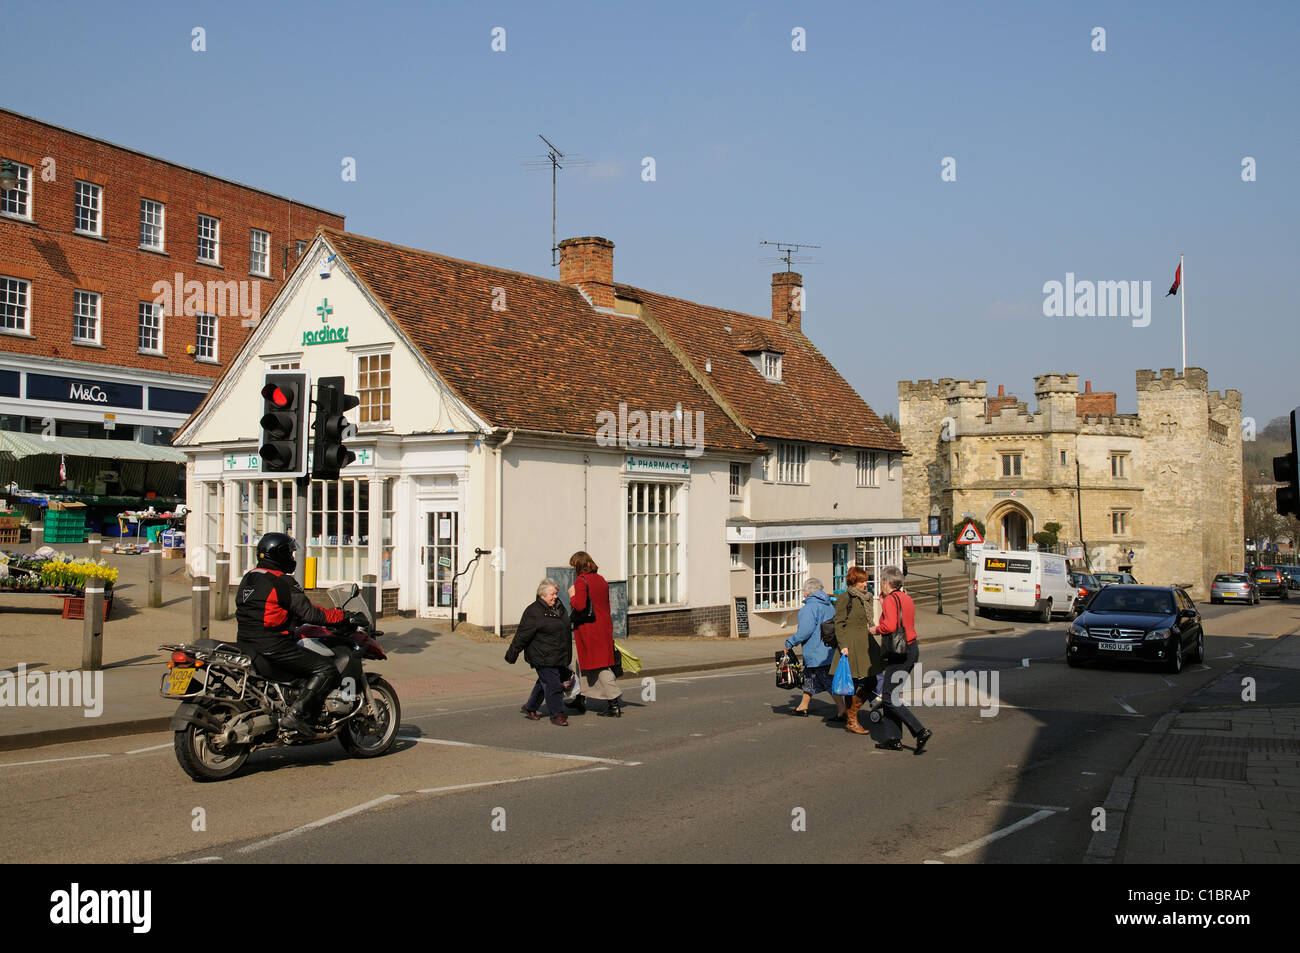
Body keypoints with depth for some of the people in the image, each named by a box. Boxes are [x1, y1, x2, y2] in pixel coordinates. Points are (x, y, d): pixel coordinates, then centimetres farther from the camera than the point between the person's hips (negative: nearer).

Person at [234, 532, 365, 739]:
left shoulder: (248, 578, 15)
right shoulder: (283, 582, -12)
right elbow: (309, 614, -16)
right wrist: (345, 616, -8)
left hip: (246, 643, 10)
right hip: (273, 645, -9)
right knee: (326, 669, -8)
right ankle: (296, 713, -20)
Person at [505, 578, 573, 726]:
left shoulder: (559, 606, 10)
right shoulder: (533, 612, -15)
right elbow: (522, 635, -13)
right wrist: (512, 653, -10)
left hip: (560, 657, 8)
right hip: (542, 657, -8)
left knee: (544, 683, 16)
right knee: (552, 684, -6)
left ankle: (530, 707, 32)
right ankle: (557, 715, 3)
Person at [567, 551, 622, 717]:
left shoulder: (581, 581, -13)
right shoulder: (601, 579, 12)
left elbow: (579, 606, -23)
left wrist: (572, 596, -4)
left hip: (589, 628, -8)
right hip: (605, 625, 8)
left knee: (600, 666, -4)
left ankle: (614, 704, -6)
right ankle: (581, 698, 27)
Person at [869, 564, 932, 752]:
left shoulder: (890, 599, -14)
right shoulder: (906, 598, 14)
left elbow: (891, 626, -27)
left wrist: (876, 629, -7)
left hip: (899, 653, -9)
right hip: (912, 649, 9)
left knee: (889, 698, -6)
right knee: (891, 694, 14)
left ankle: (920, 731, -13)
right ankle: (896, 740, 13)